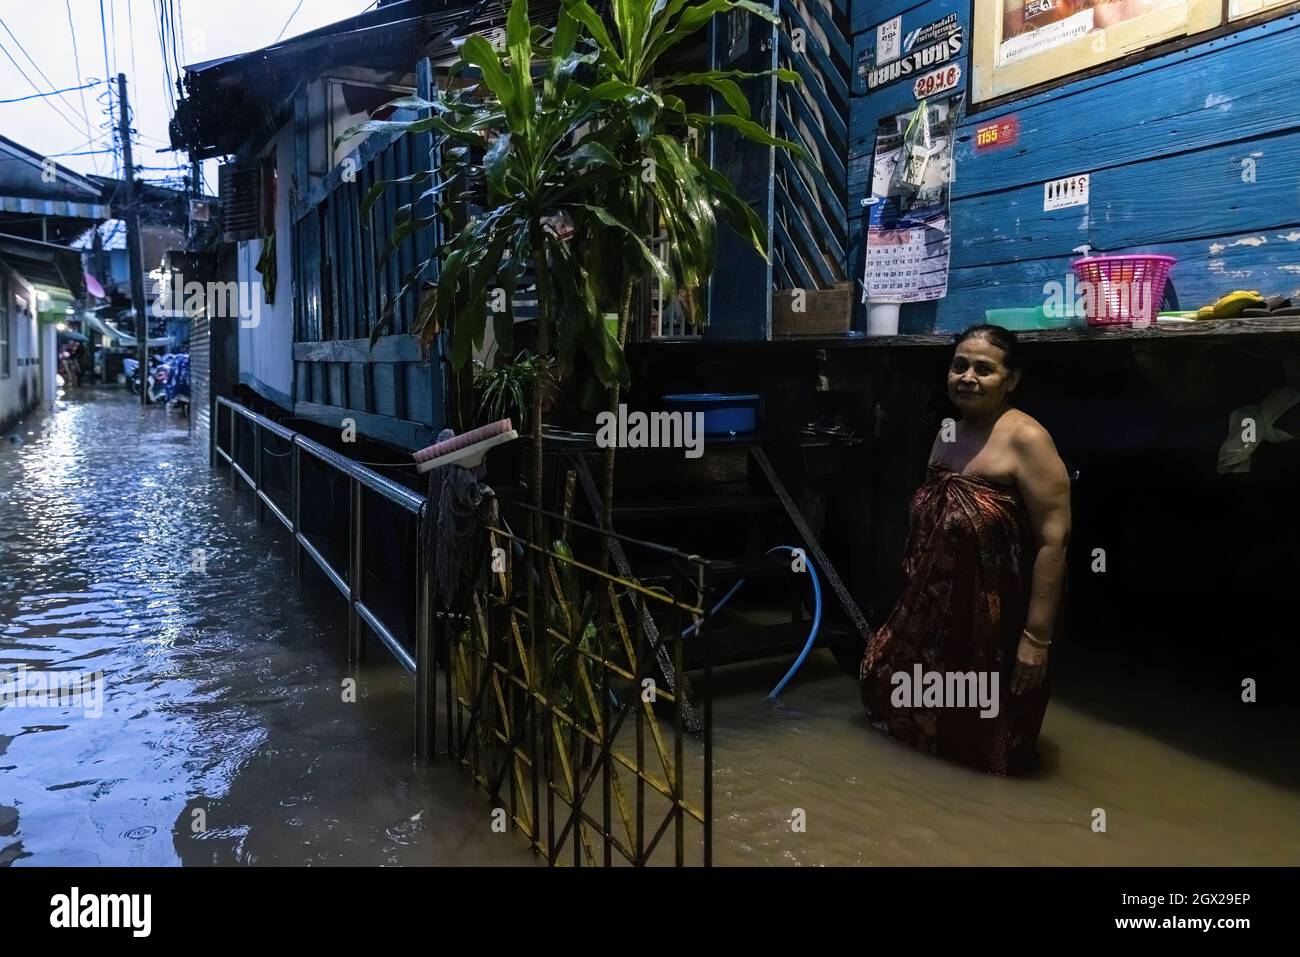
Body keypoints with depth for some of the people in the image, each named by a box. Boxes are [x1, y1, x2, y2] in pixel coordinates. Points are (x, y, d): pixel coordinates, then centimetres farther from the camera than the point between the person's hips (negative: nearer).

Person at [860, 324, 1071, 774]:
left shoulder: (1025, 439, -18)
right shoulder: (946, 432, 7)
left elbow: (1053, 540, -21)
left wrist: (1037, 636, -23)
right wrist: (915, 600, 17)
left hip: (994, 618, -7)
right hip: (936, 607, 8)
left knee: (983, 744, 10)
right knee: (884, 677, 21)